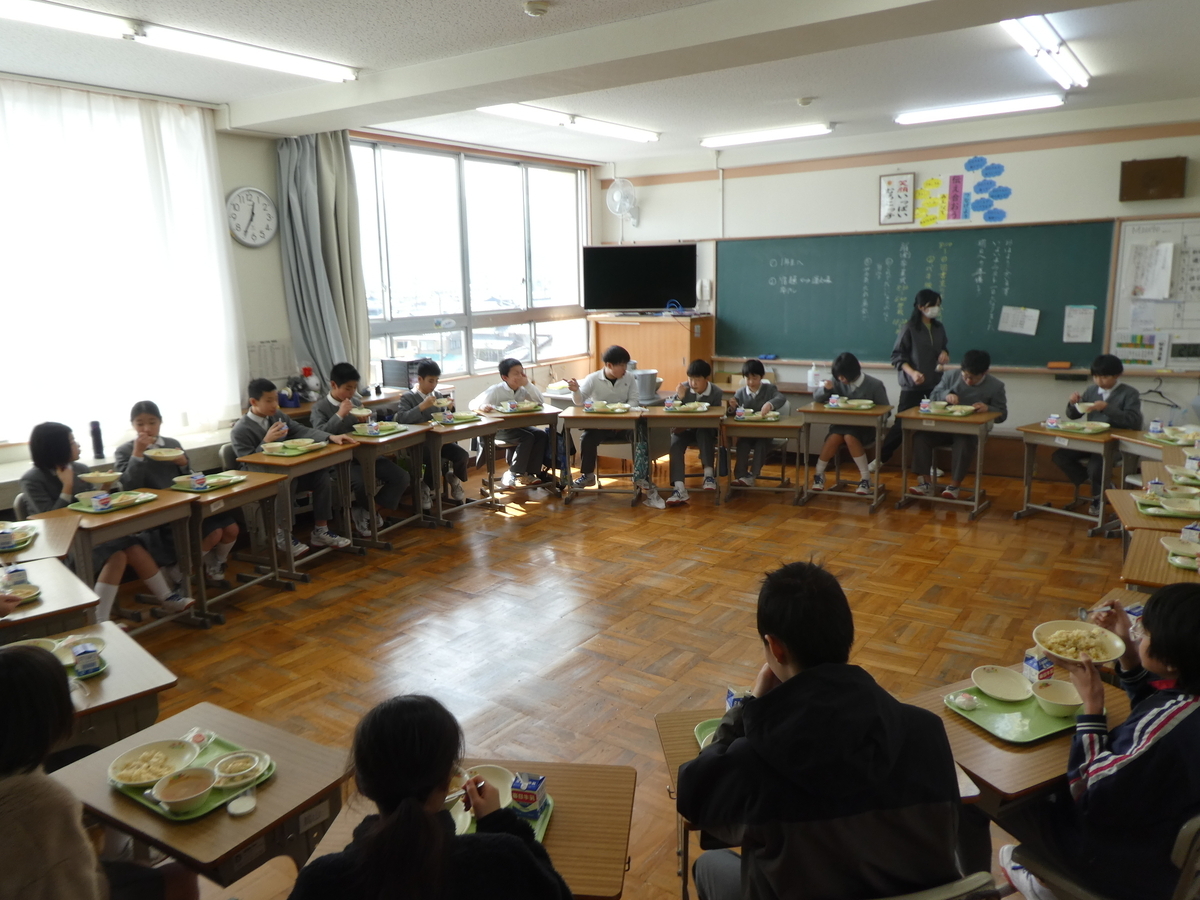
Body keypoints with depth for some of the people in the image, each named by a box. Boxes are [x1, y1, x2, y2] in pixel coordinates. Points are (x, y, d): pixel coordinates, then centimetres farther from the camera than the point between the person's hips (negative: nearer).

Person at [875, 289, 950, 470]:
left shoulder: (939, 328, 7)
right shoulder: (909, 328, -10)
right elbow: (897, 356, -11)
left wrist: (944, 354, -3)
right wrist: (912, 372, -24)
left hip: (935, 383, 5)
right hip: (912, 386, -5)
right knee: (901, 423, -1)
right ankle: (880, 458, 14)